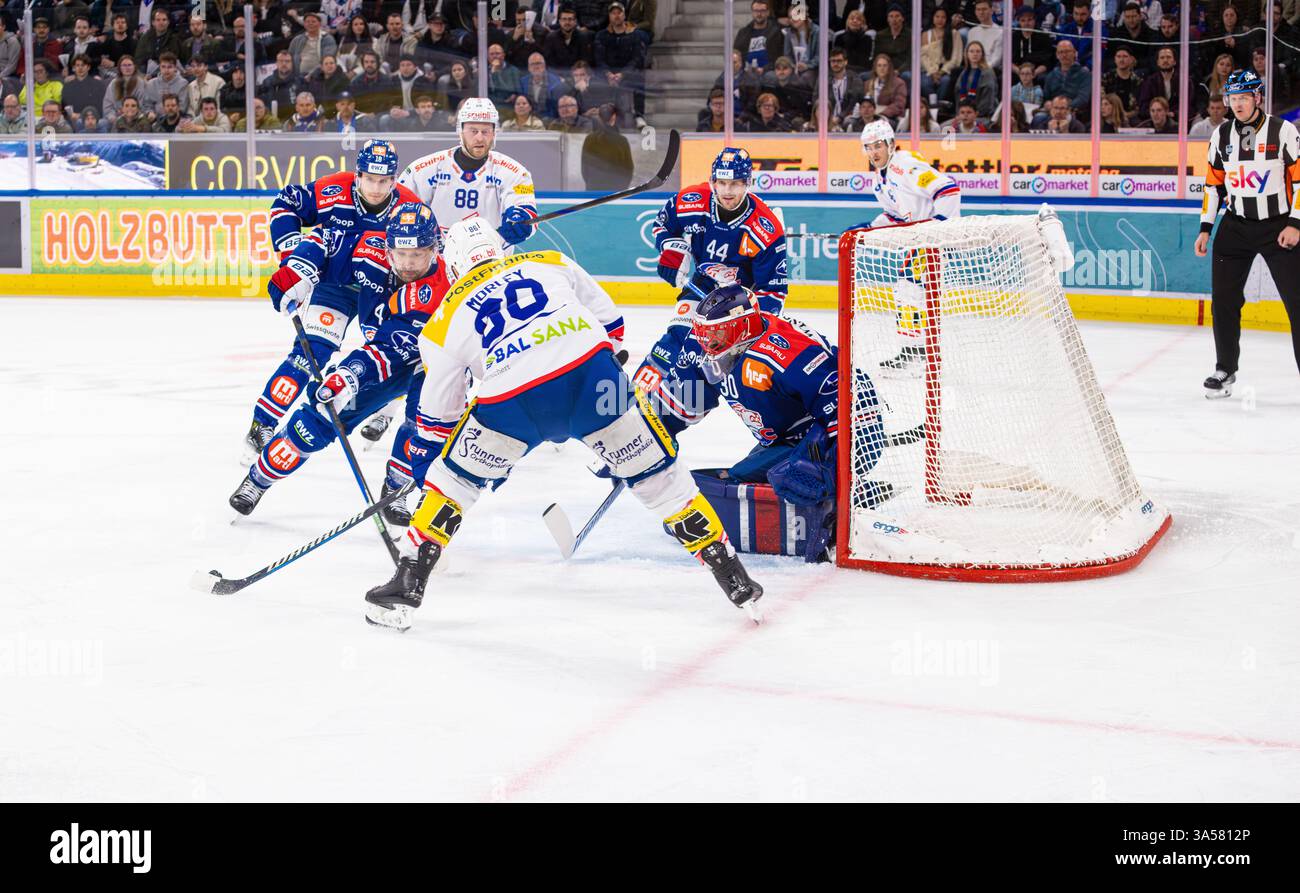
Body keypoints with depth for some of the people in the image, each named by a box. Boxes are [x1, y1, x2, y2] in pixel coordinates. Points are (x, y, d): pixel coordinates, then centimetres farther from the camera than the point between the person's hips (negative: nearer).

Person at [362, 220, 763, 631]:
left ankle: (405, 588, 20)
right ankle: (734, 580, 21)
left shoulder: (446, 319, 24)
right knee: (658, 474, 17)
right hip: (592, 373, 1)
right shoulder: (548, 262, 26)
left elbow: (440, 415, 27)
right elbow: (609, 322, 26)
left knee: (456, 477, 23)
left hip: (513, 400, -1)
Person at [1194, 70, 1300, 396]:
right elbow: (1213, 183, 12)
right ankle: (1225, 369, 16)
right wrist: (1206, 228, 8)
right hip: (1235, 225, 4)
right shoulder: (1221, 135, 5)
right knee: (1223, 298, 2)